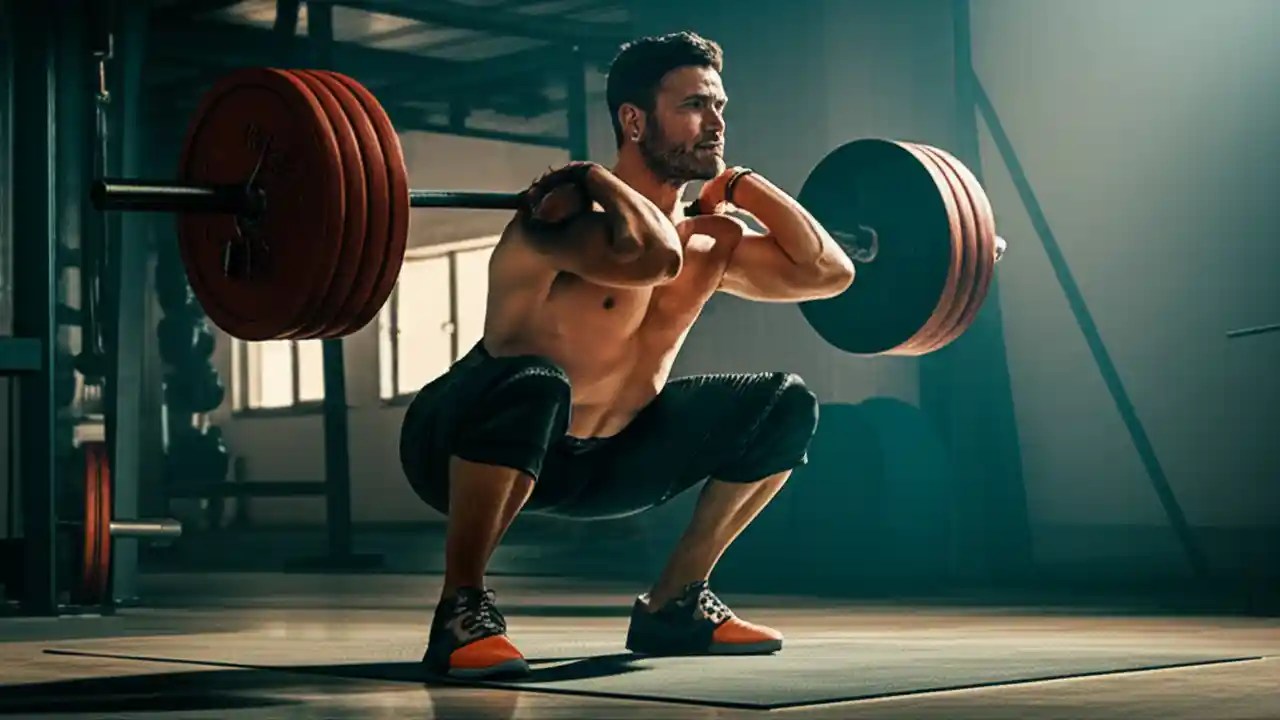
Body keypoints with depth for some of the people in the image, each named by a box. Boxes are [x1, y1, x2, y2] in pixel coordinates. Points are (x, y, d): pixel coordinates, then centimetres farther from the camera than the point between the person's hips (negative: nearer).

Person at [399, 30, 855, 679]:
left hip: (598, 462, 8)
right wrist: (594, 179, -29)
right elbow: (651, 255, -46)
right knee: (534, 383, -43)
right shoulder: (566, 211, -26)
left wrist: (742, 186, 1)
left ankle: (673, 604, 9)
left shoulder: (713, 241, 0)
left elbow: (829, 271, -1)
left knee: (786, 407, 3)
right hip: (471, 449, -7)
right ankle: (461, 609, -24)